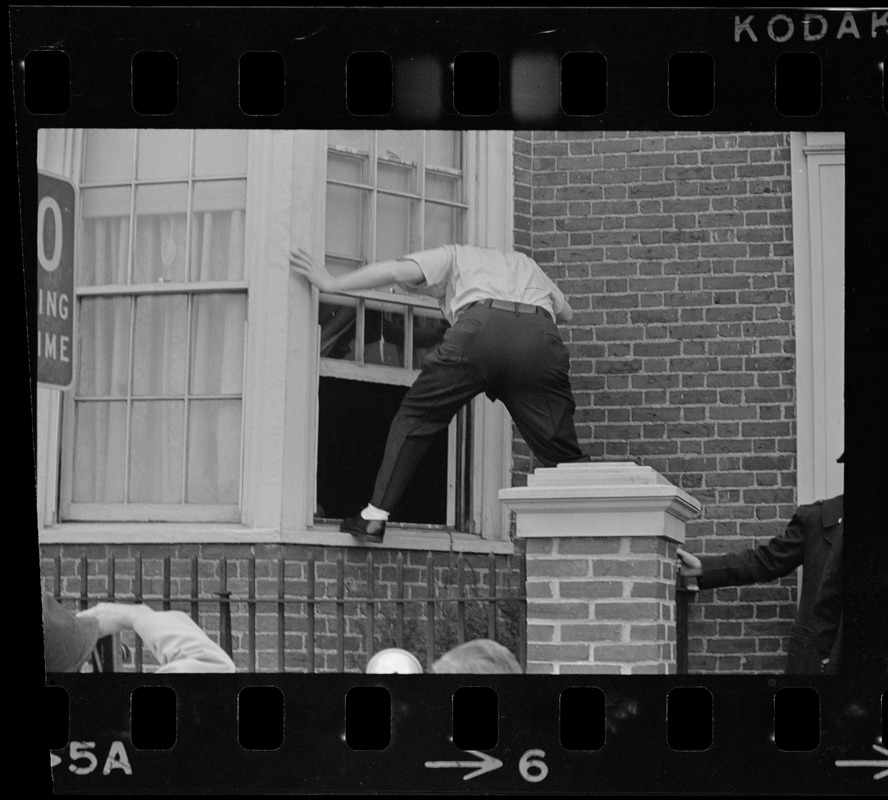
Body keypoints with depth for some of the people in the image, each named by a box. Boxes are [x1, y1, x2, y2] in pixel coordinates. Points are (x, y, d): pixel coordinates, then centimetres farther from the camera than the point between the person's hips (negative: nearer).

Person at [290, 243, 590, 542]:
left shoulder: (454, 256, 31)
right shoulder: (525, 263, 43)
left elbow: (398, 271, 15)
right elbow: (566, 312, 50)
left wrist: (333, 283, 20)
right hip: (541, 336, 3)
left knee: (415, 416, 12)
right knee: (561, 451, 9)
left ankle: (375, 516, 9)